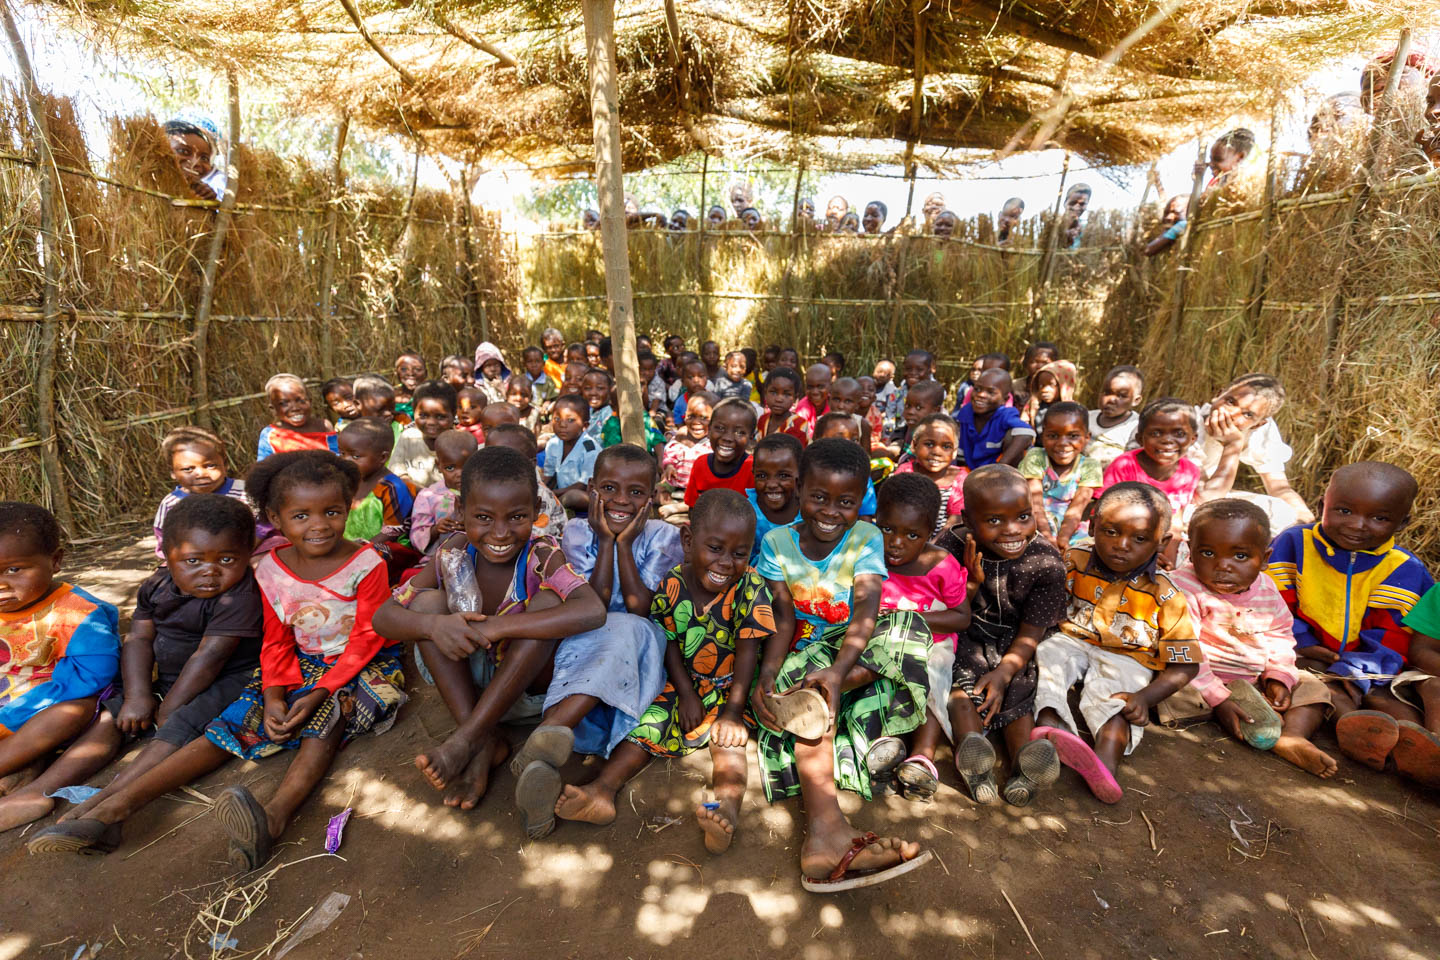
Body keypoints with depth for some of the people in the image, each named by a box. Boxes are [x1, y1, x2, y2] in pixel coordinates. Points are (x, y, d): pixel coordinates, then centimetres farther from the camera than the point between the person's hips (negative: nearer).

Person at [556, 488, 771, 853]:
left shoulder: (750, 587, -17)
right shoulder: (672, 583, -11)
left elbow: (746, 652, -17)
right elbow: (669, 642, -4)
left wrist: (733, 711, -20)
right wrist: (686, 694, -10)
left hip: (729, 689, -2)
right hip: (683, 684, 3)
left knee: (728, 737, -22)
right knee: (649, 721, -12)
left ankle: (729, 803, -39)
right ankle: (603, 789, -19)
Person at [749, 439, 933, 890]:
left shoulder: (867, 539, -5)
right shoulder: (777, 542, -2)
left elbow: (866, 610, -20)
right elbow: (783, 617, -10)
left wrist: (838, 671, -39)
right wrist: (766, 674, -30)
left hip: (852, 650, 1)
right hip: (801, 653, 0)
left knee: (906, 626, -28)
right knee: (811, 701, -35)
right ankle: (826, 828, -42)